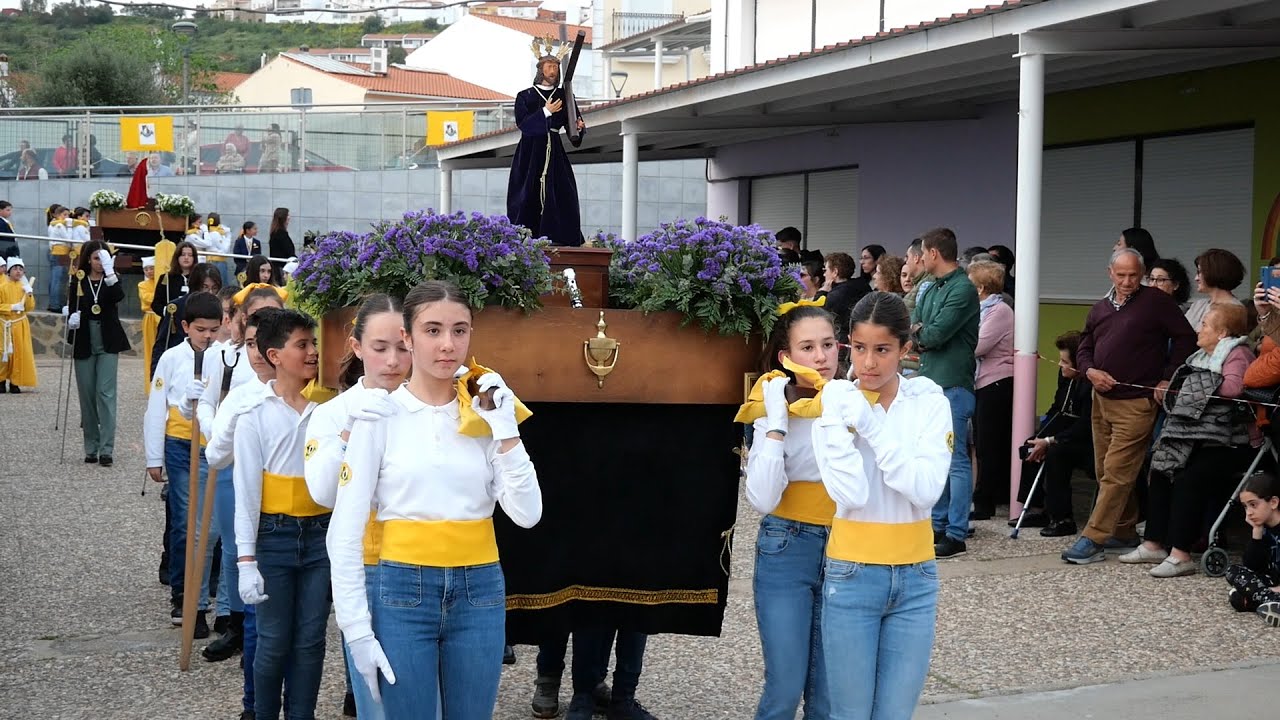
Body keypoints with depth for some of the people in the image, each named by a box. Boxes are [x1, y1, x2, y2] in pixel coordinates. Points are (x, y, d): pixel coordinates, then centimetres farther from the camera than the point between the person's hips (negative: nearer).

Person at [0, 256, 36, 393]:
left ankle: (15, 383, 6)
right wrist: (12, 307, -17)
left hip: (21, 325, 3)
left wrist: (29, 294, -10)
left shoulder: (24, 286, 6)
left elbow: (30, 307, 5)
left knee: (20, 352, 0)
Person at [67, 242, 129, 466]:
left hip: (107, 344, -2)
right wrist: (71, 320, -15)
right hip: (84, 345, 2)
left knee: (106, 393, -9)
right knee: (87, 396, 6)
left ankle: (106, 449, -11)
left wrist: (109, 272, -29)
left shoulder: (111, 279, 1)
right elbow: (70, 310, 7)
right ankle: (91, 448, 14)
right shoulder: (78, 281, 3)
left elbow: (118, 296, -20)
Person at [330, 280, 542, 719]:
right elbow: (345, 530, -6)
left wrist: (506, 432, -9)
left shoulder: (487, 413, 5)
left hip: (479, 592, 3)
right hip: (404, 592, -3)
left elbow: (528, 515, -2)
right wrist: (356, 628, -9)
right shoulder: (380, 415, -5)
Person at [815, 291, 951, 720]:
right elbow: (851, 495, -16)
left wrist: (873, 427, -19)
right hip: (852, 574, -1)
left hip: (916, 576, 1)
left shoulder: (930, 403, -2)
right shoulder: (836, 403, -4)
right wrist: (842, 423, -19)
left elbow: (927, 491, -16)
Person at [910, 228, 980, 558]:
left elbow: (936, 335, -18)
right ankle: (938, 524, 22)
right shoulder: (931, 289, 16)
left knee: (956, 460, -6)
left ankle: (956, 534, -4)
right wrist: (925, 337, -10)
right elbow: (911, 328, 10)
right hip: (928, 380, 9)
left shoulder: (963, 289, -12)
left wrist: (919, 333, 1)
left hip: (952, 384, -9)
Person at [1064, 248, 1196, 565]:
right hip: (1102, 398, 7)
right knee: (1105, 471, 11)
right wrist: (1090, 371, -3)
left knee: (1117, 472, -10)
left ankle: (1093, 539, -11)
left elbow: (1185, 339, -5)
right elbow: (1084, 349, 19)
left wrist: (1167, 379, -9)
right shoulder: (1100, 309, 14)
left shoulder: (1156, 302, -4)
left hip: (1136, 402, -7)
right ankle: (1124, 532, 23)